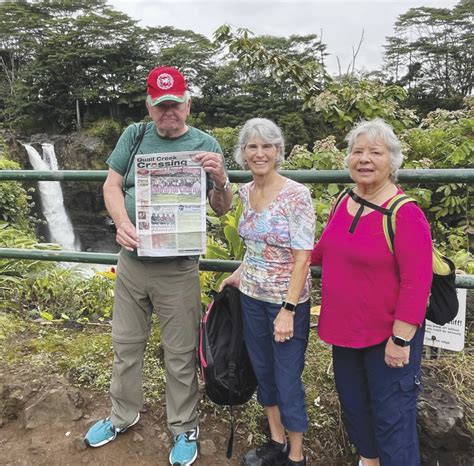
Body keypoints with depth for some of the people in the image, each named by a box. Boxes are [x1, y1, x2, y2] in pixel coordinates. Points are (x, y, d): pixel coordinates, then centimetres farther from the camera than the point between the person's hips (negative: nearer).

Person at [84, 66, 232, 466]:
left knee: (180, 353, 9)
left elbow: (222, 209, -2)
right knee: (126, 343, 18)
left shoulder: (205, 144, -2)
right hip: (131, 260, 3)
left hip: (178, 268, -3)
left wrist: (221, 180, -24)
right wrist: (122, 223, -17)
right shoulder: (134, 135, 4)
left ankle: (184, 428, 31)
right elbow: (112, 185, 2)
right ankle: (123, 414, 41)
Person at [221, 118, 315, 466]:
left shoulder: (296, 195, -17)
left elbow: (302, 255, -18)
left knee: (287, 378, 7)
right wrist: (240, 273, 9)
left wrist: (288, 310, -19)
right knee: (262, 370, 18)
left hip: (286, 299, -6)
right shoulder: (246, 192, 3)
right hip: (251, 295, 7)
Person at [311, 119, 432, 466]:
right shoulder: (343, 203, 2)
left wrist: (400, 339, -20)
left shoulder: (406, 215, -20)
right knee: (353, 405, 24)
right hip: (345, 331, 7)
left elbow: (416, 283, -20)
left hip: (388, 336, -7)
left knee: (392, 418, 8)